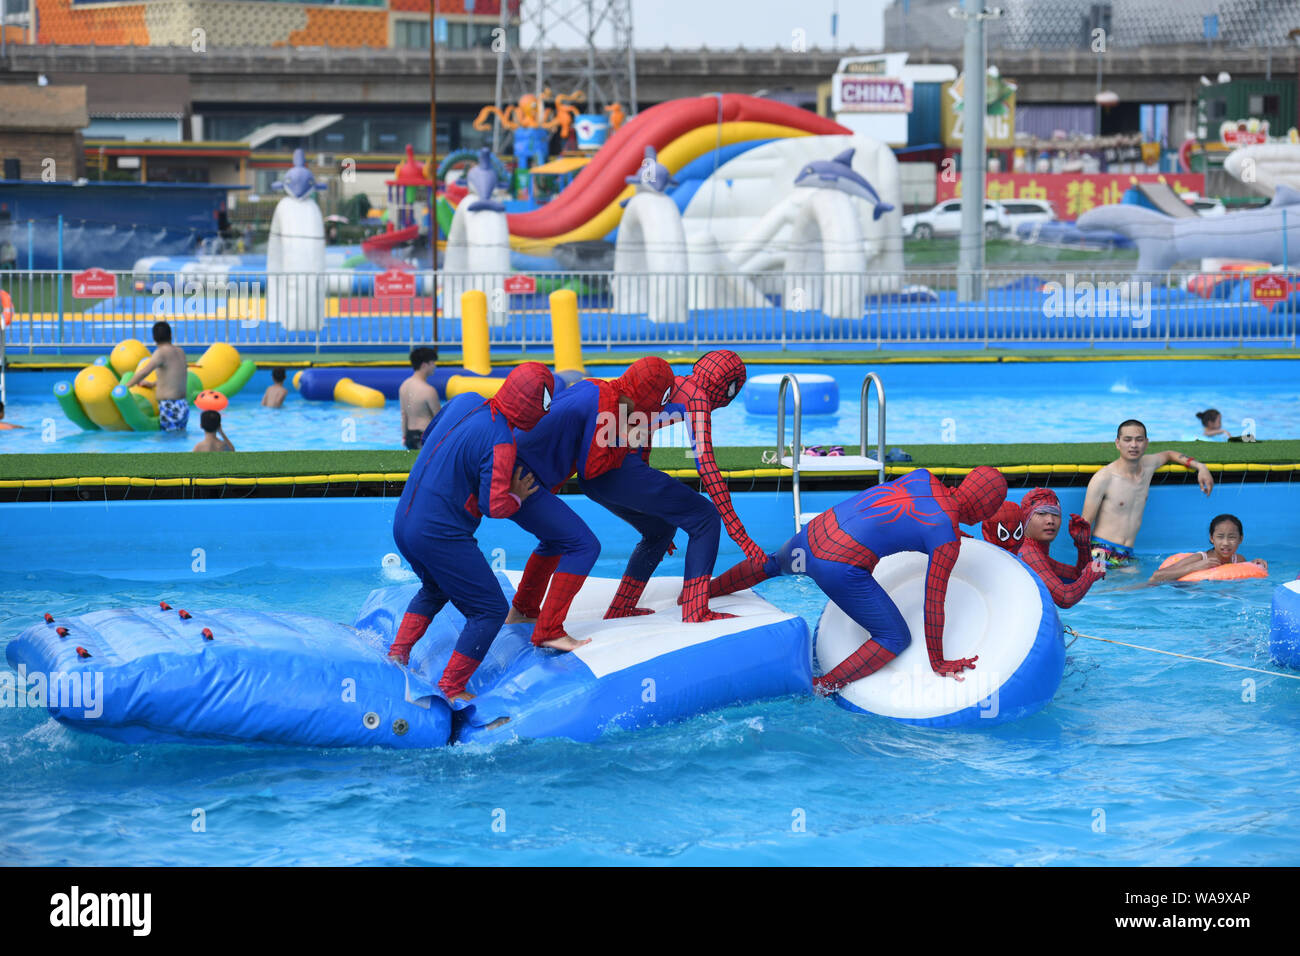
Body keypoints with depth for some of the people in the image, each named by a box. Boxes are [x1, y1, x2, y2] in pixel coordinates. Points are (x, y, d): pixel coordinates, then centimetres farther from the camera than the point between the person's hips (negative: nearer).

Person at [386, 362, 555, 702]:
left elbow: (430, 434, 20)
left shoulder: (466, 402, 2)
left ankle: (398, 653, 24)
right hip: (441, 536, -8)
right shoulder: (500, 442, -22)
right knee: (490, 610, 3)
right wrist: (517, 497, -2)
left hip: (403, 525, 8)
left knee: (434, 588, 35)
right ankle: (451, 689, 2)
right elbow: (494, 505, -22)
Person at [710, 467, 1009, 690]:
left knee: (772, 563, 40)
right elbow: (933, 603, -4)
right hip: (841, 570, -7)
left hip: (812, 533, 7)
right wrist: (937, 664, 6)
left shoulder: (922, 477, 9)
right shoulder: (948, 539, -8)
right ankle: (818, 689, -2)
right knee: (896, 639, 8)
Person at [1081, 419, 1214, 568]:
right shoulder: (1103, 479, -6)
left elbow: (1168, 455, 38)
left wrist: (1200, 467, 23)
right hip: (1102, 552, -7)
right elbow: (1085, 526, -4)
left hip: (1127, 556, 7)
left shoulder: (1147, 465, 12)